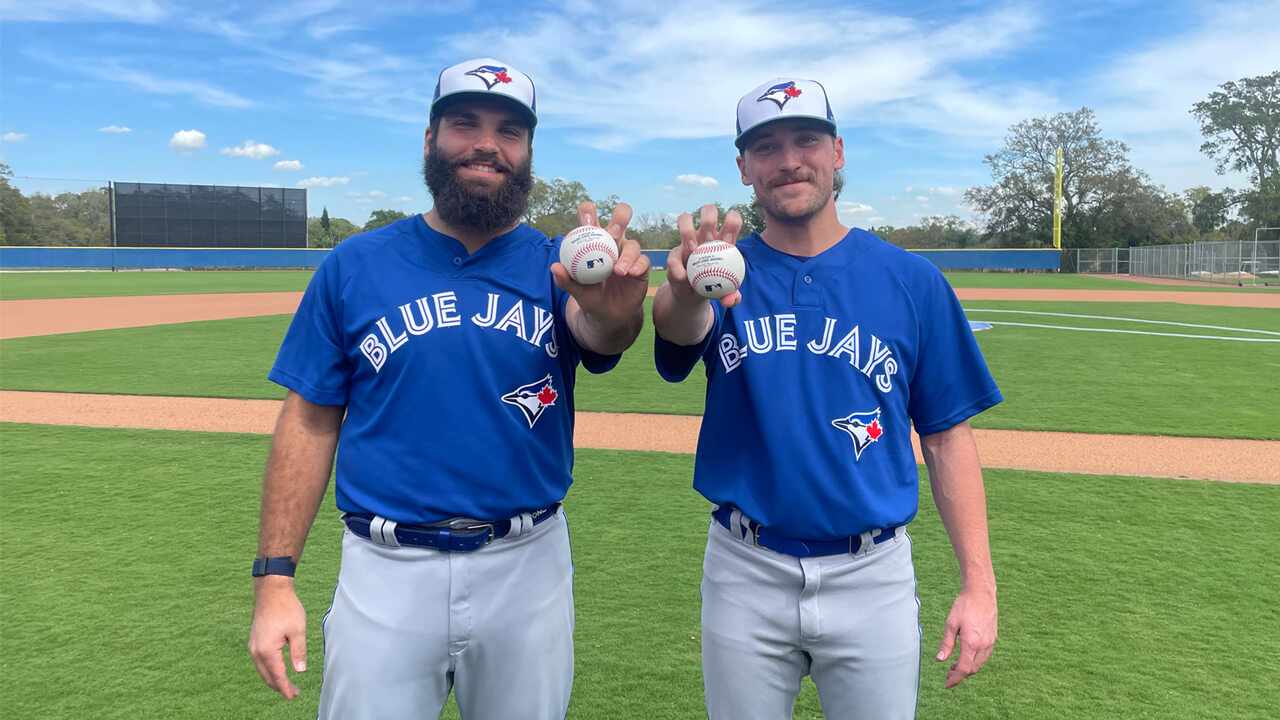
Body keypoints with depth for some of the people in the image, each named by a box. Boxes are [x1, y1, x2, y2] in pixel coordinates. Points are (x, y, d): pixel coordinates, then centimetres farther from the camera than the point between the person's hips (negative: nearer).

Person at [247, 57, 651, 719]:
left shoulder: (559, 268, -2)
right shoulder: (354, 266, -1)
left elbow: (599, 337, -23)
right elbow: (310, 422, 0)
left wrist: (613, 311, -48)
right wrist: (274, 577, -4)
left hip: (527, 565, 1)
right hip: (386, 567, 0)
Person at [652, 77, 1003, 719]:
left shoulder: (912, 281, -2)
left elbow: (947, 438, 0)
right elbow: (680, 327, -27)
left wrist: (979, 585, -5)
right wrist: (687, 292, -51)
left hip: (873, 575, 0)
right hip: (744, 574, 1)